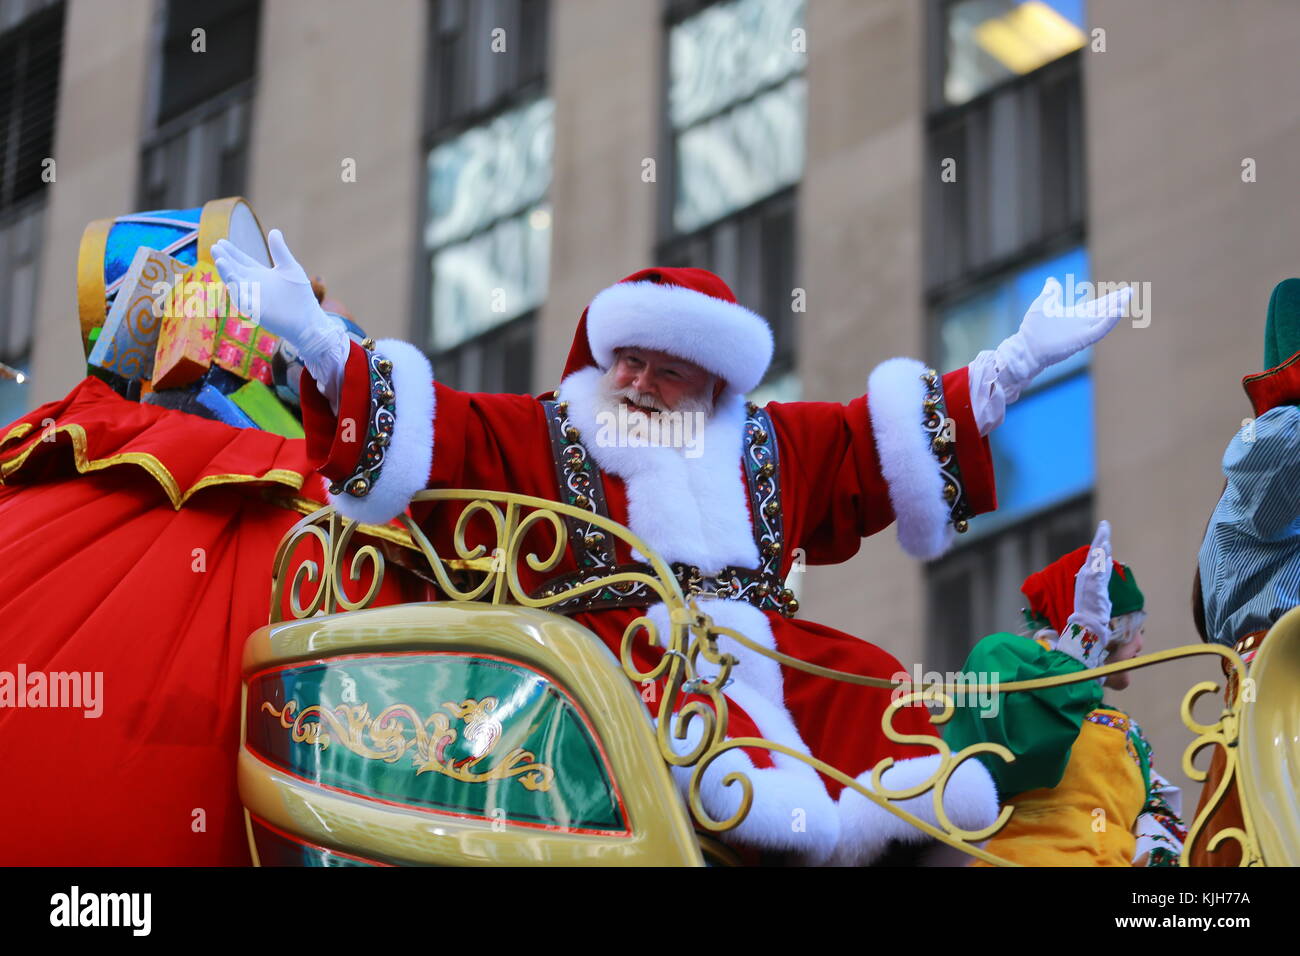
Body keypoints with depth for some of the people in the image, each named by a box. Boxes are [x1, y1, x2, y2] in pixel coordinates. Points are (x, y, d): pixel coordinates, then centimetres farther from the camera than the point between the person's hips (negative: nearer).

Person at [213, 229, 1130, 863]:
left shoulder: (772, 447, 23)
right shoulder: (537, 436, 15)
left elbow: (886, 437, 25)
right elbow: (428, 424, 5)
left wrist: (1020, 361, 21)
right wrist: (315, 341, -7)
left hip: (765, 648, 4)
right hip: (623, 651, -4)